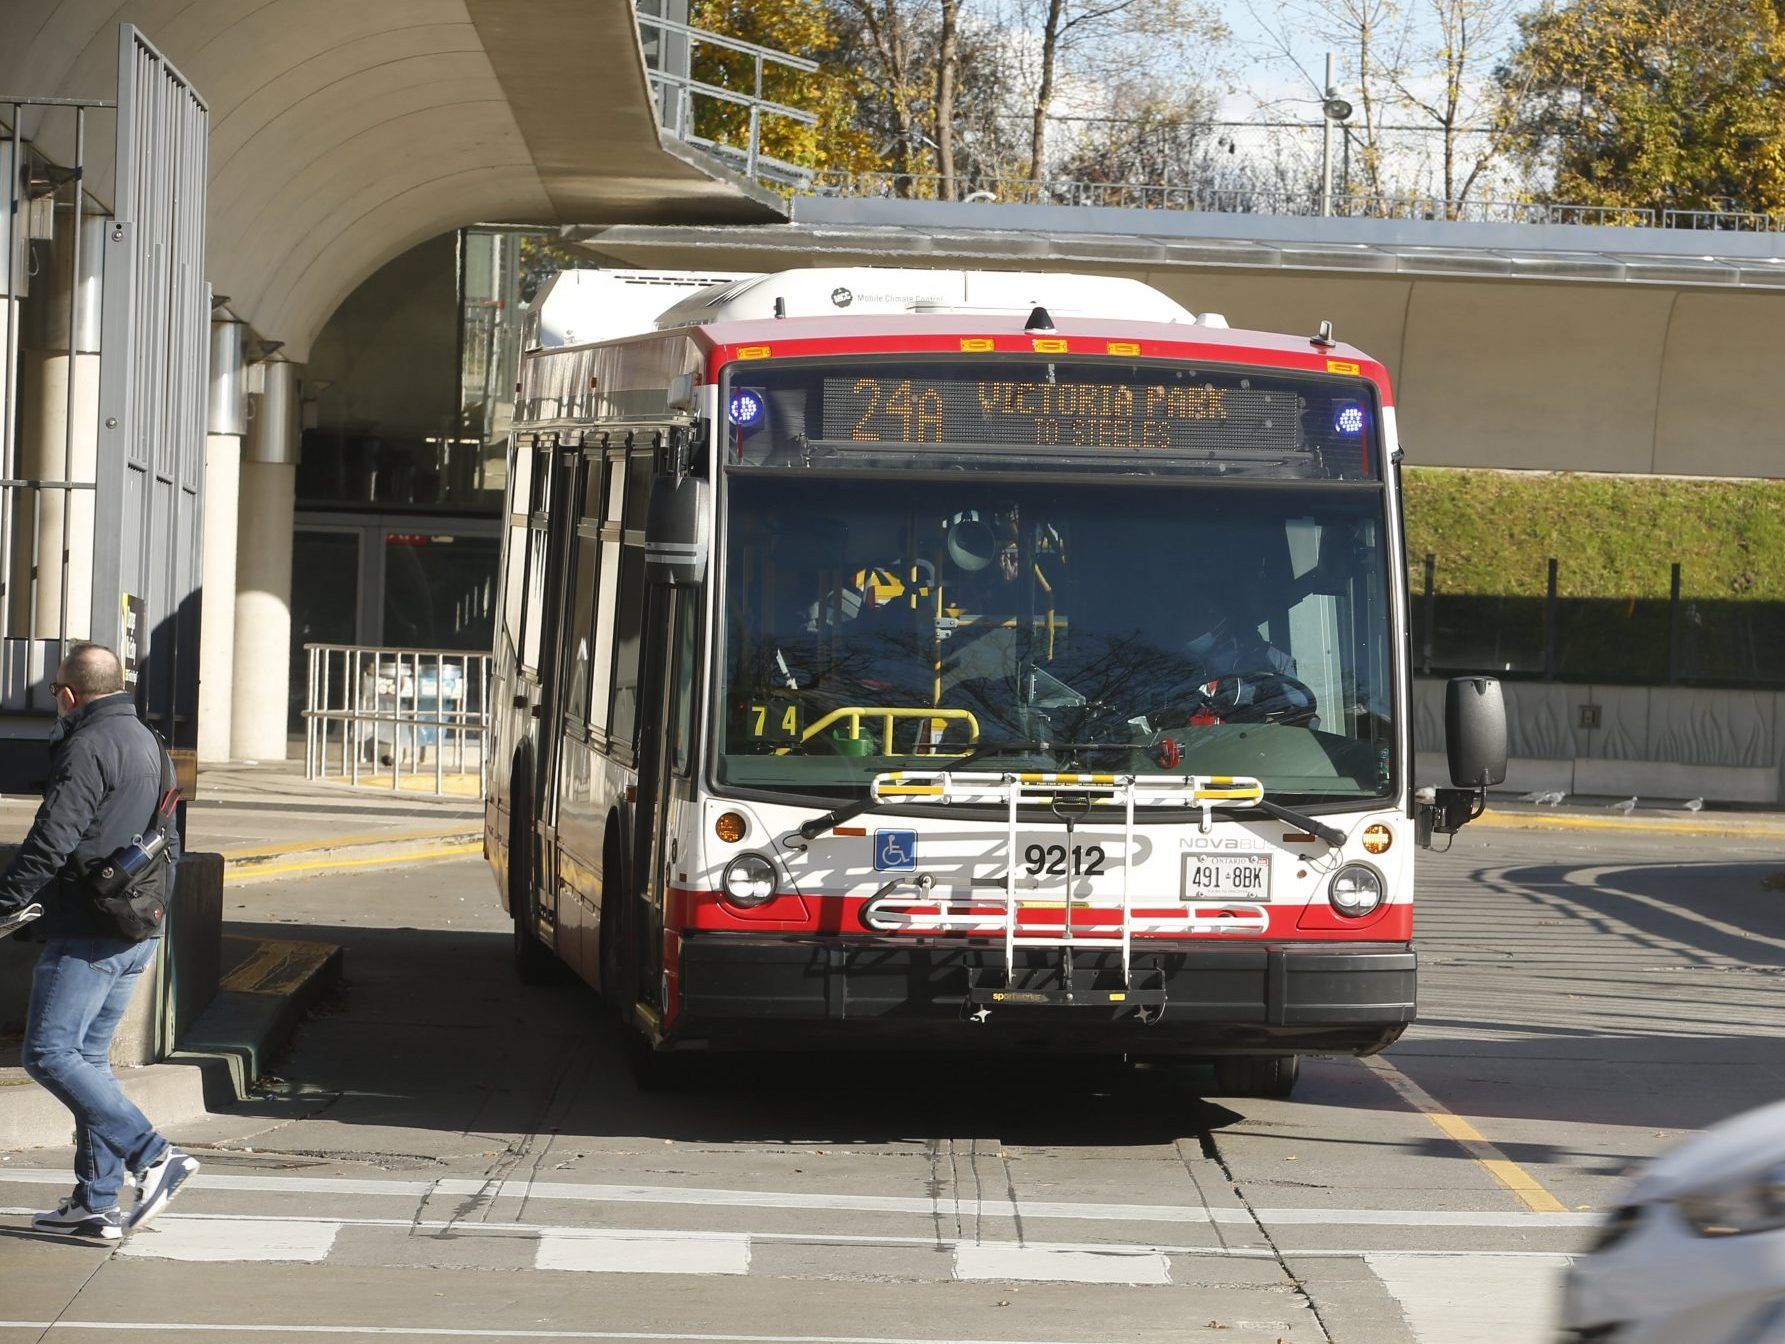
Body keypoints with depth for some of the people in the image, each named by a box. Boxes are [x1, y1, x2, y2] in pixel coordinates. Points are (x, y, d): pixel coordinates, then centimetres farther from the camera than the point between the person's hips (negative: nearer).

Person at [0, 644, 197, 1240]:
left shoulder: (88, 747, -13)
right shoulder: (146, 743, 17)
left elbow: (51, 840, -20)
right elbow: (165, 839, 24)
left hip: (89, 934, -10)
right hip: (138, 933, 10)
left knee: (49, 1052, -10)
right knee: (89, 1057, 13)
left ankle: (153, 1156, -18)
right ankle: (95, 1202, 11)